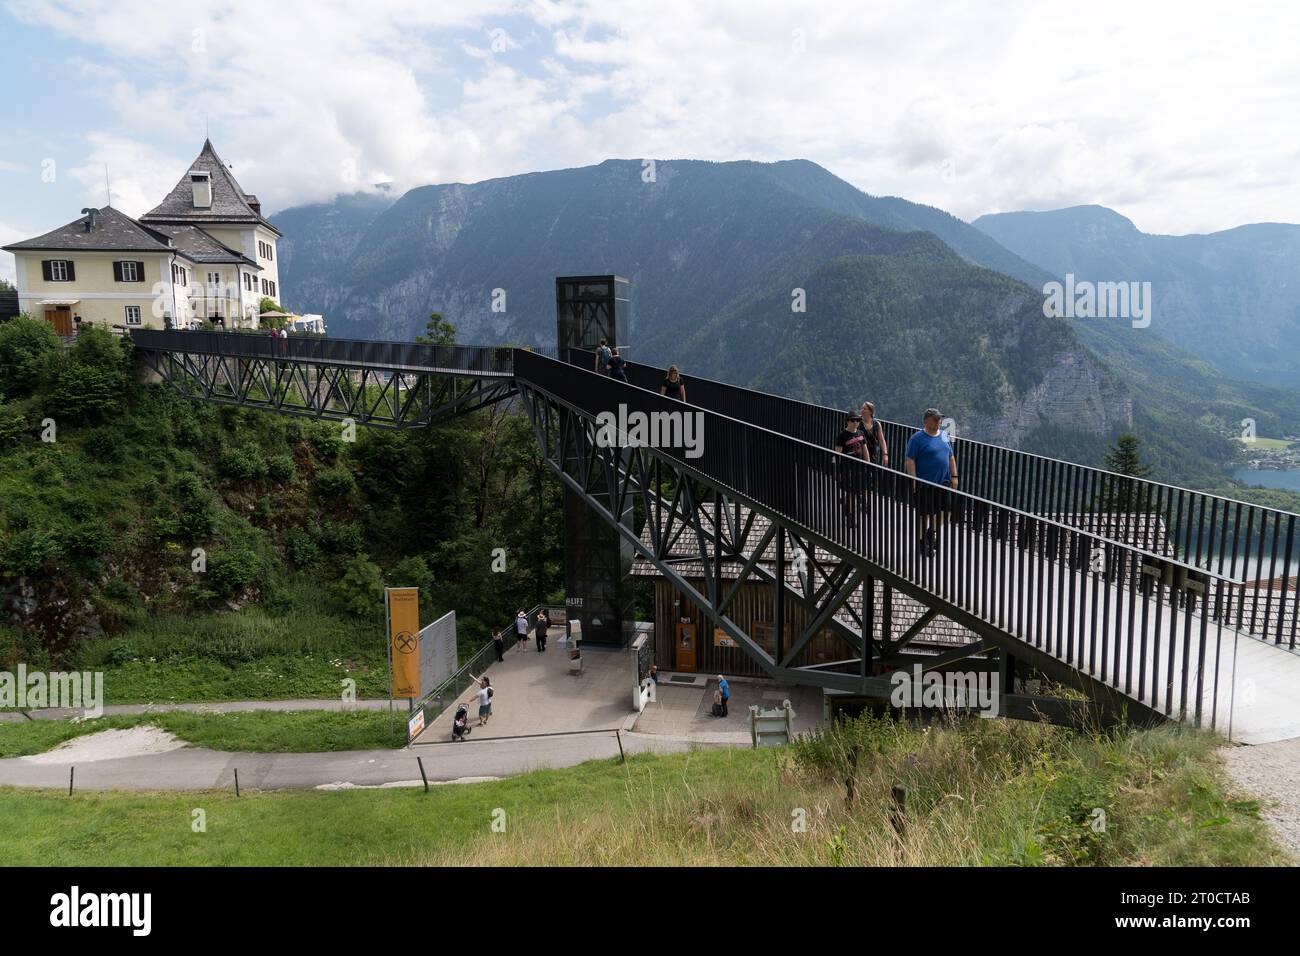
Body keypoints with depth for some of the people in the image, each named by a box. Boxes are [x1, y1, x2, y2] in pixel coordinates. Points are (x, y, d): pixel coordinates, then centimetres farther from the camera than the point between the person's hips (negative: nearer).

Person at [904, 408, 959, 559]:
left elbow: (951, 457, 16)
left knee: (941, 511, 12)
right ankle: (923, 542, 15)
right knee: (924, 513, 2)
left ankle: (931, 535, 32)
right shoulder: (917, 439, -10)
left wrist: (954, 476, 11)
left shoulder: (944, 436, 9)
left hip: (942, 482, 6)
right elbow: (910, 461, -13)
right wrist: (913, 481, -18)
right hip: (925, 484, -6)